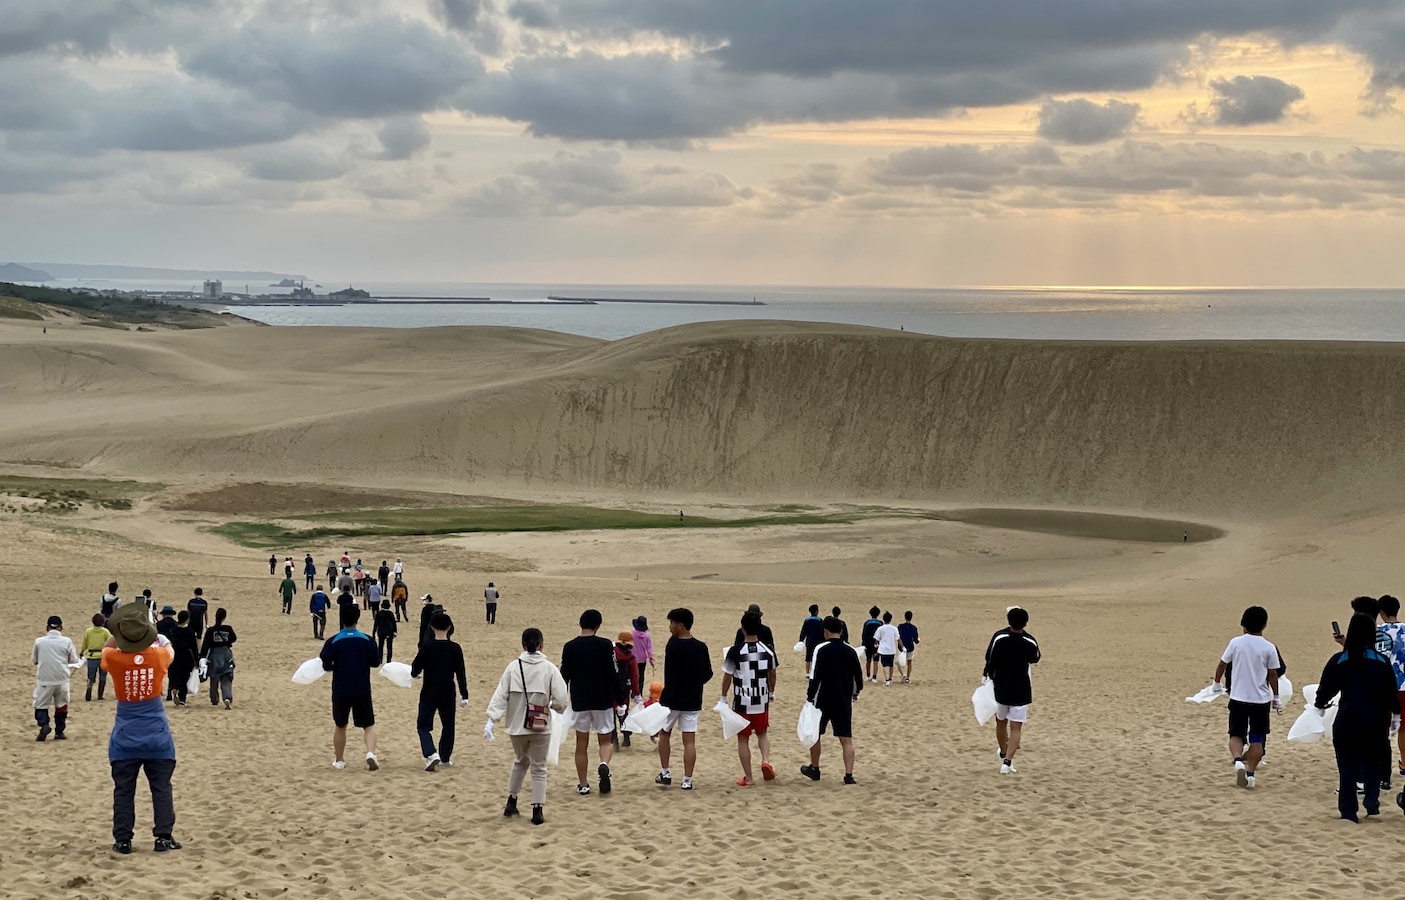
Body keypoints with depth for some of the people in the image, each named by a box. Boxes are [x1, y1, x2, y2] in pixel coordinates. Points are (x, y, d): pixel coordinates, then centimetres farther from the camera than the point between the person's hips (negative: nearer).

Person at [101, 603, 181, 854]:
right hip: (157, 736, 0)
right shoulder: (158, 656, -10)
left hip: (125, 737, 0)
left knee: (123, 790, 7)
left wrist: (119, 631, 18)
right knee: (161, 787, 7)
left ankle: (123, 840, 7)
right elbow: (169, 648, 17)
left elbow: (106, 648, 15)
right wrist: (150, 636, 27)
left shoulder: (114, 659, -12)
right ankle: (164, 836, 5)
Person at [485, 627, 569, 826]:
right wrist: (555, 707, 11)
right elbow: (560, 699, -11)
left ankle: (511, 803, 28)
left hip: (517, 726, 2)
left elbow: (500, 695, -7)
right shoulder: (549, 668, -8)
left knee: (520, 762, 25)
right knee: (539, 768, 9)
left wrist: (491, 720, -7)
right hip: (540, 727, -2)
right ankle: (537, 810, 5)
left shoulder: (513, 667, -4)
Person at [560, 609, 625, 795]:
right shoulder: (605, 645, -8)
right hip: (602, 700, -1)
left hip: (579, 701, 1)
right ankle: (604, 765, -21)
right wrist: (620, 699, 0)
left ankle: (583, 785, 11)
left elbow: (564, 675, 1)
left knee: (582, 743, 10)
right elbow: (612, 674, -8)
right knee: (605, 740, 10)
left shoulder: (570, 647, -2)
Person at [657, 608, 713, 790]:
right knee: (689, 740, 3)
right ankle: (687, 780, 1)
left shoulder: (672, 645, -14)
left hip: (672, 700, -3)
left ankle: (665, 773, 16)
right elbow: (708, 674, 8)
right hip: (693, 701, 3)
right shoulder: (701, 647, -1)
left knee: (664, 734, 17)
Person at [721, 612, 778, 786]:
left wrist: (724, 698, 7)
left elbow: (727, 677, -7)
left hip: (742, 702, -3)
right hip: (762, 701, 3)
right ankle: (766, 760, -1)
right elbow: (772, 674, 8)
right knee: (763, 733, 24)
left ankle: (748, 777, 11)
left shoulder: (735, 652, -14)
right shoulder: (768, 650, -4)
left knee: (743, 739, 9)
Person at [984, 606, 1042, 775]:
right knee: (1016, 728, -1)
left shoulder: (999, 637, -17)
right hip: (1021, 691, -1)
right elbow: (1034, 659, 9)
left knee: (1001, 723, 22)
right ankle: (1008, 762, -14)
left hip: (1001, 689, 1)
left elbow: (990, 661, -9)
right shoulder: (1030, 642, -12)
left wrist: (987, 673, 12)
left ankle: (1003, 755, 40)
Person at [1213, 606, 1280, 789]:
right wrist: (1275, 697, 11)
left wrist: (1217, 682, 21)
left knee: (1236, 735, 10)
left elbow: (1222, 664, 3)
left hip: (1238, 698, 0)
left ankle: (1238, 760, -17)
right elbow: (1273, 674, -2)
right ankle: (1250, 773, 6)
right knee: (1257, 738, 10)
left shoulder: (1236, 643, -4)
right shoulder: (1269, 648, -6)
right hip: (1261, 699, 0)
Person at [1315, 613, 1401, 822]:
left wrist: (1319, 705, 23)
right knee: (1373, 763, 20)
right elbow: (1392, 693, 4)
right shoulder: (1381, 662, -4)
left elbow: (1326, 689, 2)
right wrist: (1395, 713, 22)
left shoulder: (1338, 661, -6)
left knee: (1347, 766, 7)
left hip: (1347, 721, -1)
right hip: (1376, 723, 1)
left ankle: (1348, 811, 7)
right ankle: (1372, 803, 13)